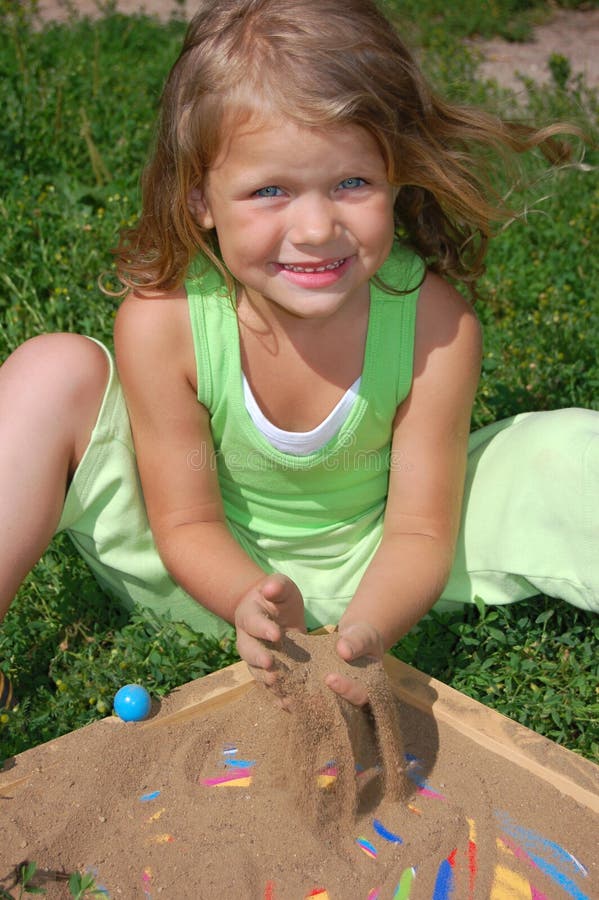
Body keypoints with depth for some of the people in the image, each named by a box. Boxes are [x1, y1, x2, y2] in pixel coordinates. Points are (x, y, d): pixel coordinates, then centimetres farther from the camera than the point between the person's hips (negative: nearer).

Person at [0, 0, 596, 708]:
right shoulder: (161, 322, -26)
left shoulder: (435, 324, -25)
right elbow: (189, 524, -16)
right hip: (222, 577, 0)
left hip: (364, 578, 0)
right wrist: (252, 602, -38)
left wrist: (363, 634, -39)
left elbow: (419, 531, -18)